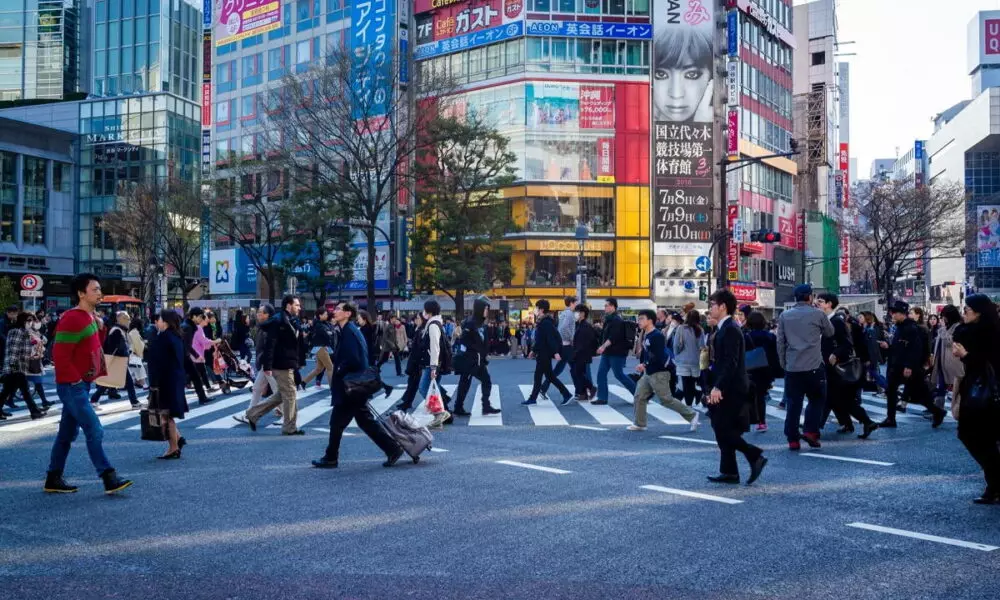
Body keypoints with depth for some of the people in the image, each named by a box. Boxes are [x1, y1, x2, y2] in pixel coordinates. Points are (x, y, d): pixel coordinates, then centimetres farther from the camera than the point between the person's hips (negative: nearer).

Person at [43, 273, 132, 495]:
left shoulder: (90, 316, 11)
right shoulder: (72, 319, -18)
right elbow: (60, 355, -21)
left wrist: (100, 327, 6)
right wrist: (76, 380, -17)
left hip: (82, 385, 10)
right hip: (72, 386, -10)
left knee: (67, 434, 15)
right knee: (94, 431, -11)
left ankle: (53, 480, 24)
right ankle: (109, 479, -9)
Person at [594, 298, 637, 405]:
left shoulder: (617, 320, -16)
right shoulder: (609, 319, 15)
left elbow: (613, 337, -27)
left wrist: (603, 346, -35)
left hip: (616, 353, -10)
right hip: (608, 352, 10)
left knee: (619, 374, -4)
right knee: (601, 374, 4)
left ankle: (638, 393, 9)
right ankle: (602, 398, 6)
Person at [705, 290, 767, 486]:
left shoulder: (731, 329, -15)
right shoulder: (724, 329, 14)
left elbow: (731, 362, -23)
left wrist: (718, 387, -25)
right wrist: (716, 387, 17)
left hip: (730, 390, -10)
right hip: (726, 390, 10)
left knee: (724, 431, -9)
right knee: (723, 431, 10)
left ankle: (756, 456, -3)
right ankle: (728, 472, 14)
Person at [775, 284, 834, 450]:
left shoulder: (784, 316, 7)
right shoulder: (817, 314, -2)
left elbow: (780, 342, 8)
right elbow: (830, 332, 14)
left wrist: (783, 363, 15)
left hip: (792, 367, 3)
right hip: (814, 366, -3)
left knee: (793, 403, 5)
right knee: (817, 399, 13)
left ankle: (793, 439, 5)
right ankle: (810, 431, 1)